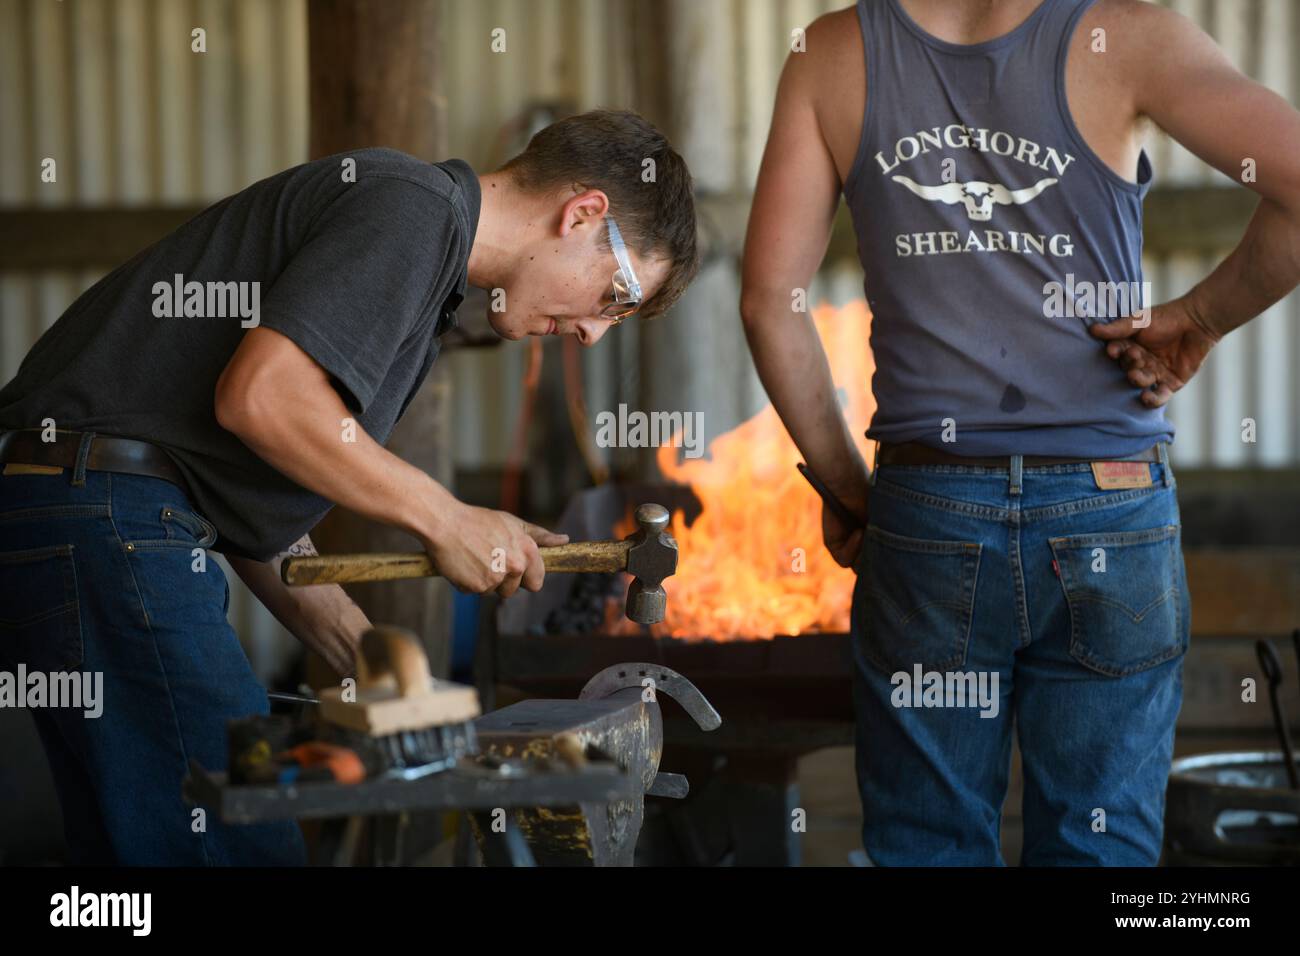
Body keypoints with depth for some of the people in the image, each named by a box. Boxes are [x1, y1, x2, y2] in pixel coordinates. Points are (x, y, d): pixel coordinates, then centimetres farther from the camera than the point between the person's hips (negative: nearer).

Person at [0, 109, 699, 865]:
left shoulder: (429, 268, 23)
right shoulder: (414, 206, -8)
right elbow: (260, 395, -22)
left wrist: (365, 662, 15)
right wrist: (446, 520, -12)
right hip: (109, 517, -11)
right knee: (241, 846, -13)